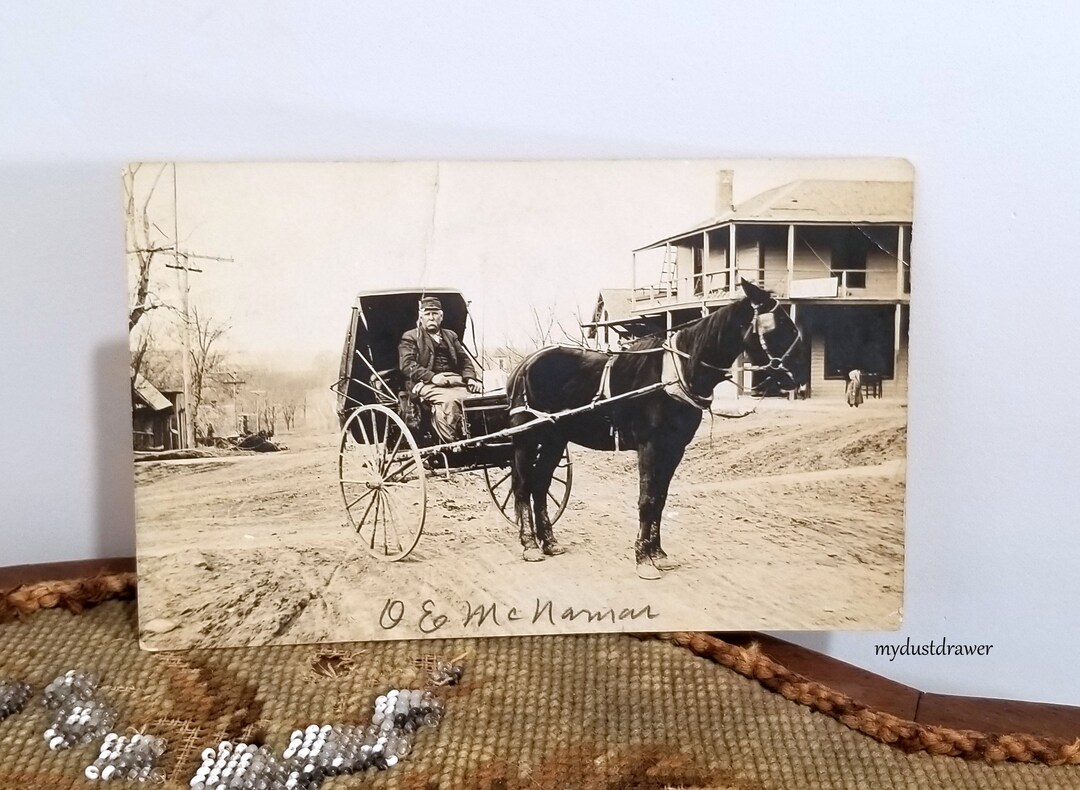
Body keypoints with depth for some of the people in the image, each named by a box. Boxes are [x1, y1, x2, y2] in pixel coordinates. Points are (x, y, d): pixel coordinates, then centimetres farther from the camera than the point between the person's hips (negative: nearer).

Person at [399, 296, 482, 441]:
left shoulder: (451, 336, 30)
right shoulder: (410, 337, 13)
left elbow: (464, 360, 22)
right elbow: (407, 365, -1)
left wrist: (470, 378, -1)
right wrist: (432, 377, -16)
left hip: (455, 379, 5)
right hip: (427, 384, -5)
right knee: (448, 401, -36)